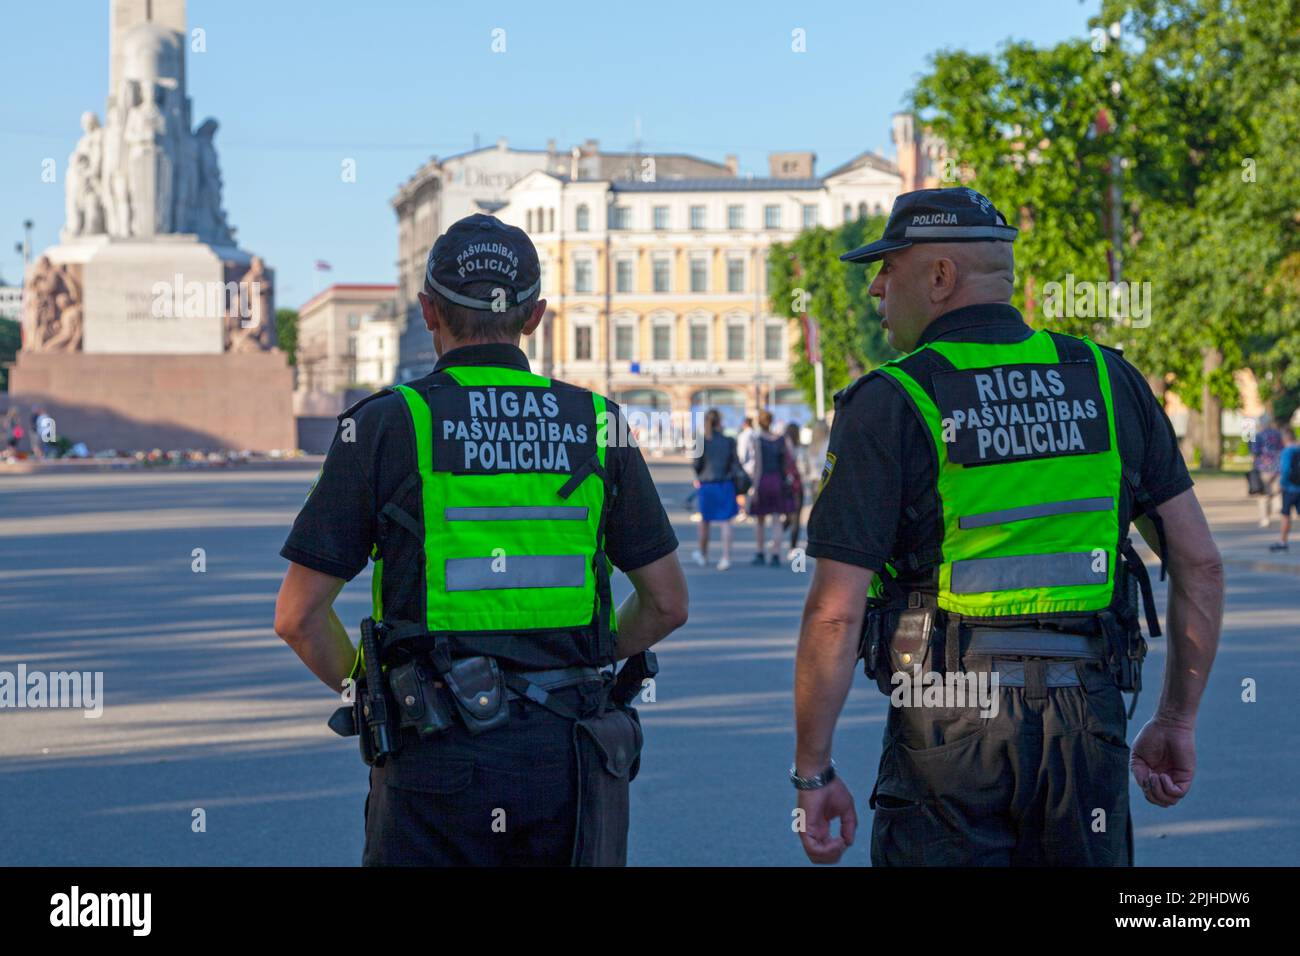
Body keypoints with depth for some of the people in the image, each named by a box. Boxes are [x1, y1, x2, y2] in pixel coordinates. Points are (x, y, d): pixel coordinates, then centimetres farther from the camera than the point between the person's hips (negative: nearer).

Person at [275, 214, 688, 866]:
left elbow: (298, 615, -3)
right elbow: (667, 603, 9)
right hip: (569, 754, 2)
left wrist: (362, 687, 14)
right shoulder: (595, 427, 5)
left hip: (437, 763, -2)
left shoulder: (385, 425, -3)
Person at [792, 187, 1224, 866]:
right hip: (1088, 723, 4)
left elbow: (835, 613, -11)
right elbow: (1200, 564, 8)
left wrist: (812, 773, -2)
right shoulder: (1107, 380, 6)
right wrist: (1177, 721, 17)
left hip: (947, 732, -4)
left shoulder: (889, 405, -7)